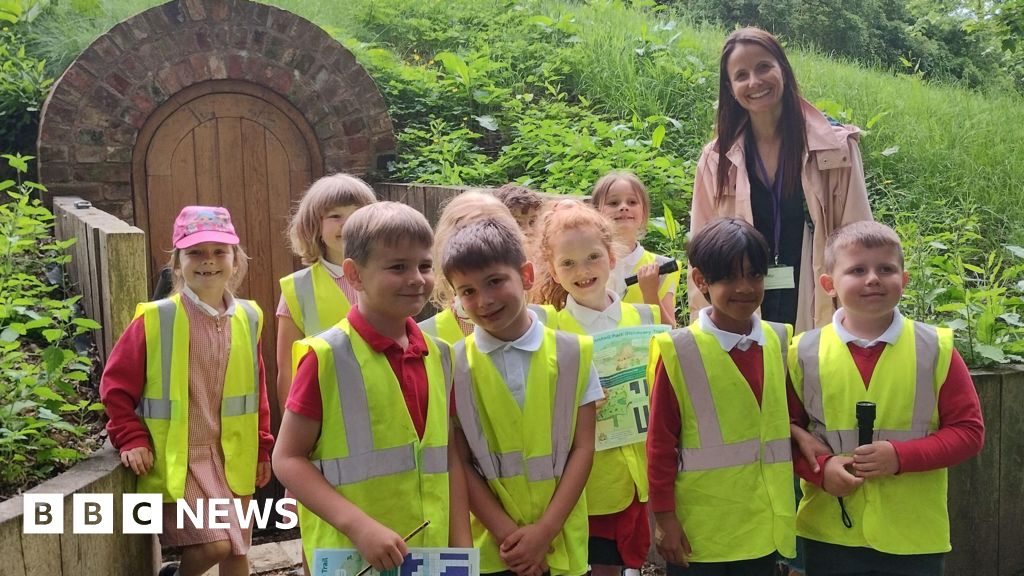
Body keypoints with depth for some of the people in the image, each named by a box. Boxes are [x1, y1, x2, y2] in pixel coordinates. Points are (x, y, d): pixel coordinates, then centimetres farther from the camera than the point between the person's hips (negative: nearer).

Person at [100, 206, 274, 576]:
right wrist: (132, 440, -11)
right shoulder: (155, 320, -12)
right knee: (214, 545, -15)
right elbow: (116, 385, -4)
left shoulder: (247, 318, 1)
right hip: (176, 458, -4)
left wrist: (260, 448, 11)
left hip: (231, 456, 5)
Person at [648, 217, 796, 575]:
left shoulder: (778, 342, 2)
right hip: (699, 529, -4)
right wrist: (664, 516, -8)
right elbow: (661, 441, -9)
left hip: (764, 526, 4)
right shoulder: (679, 351, -12)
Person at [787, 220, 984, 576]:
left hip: (914, 538, 0)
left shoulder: (934, 350, -3)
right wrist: (821, 469, -13)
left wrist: (901, 457, -15)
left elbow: (968, 430, -2)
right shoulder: (804, 353, -2)